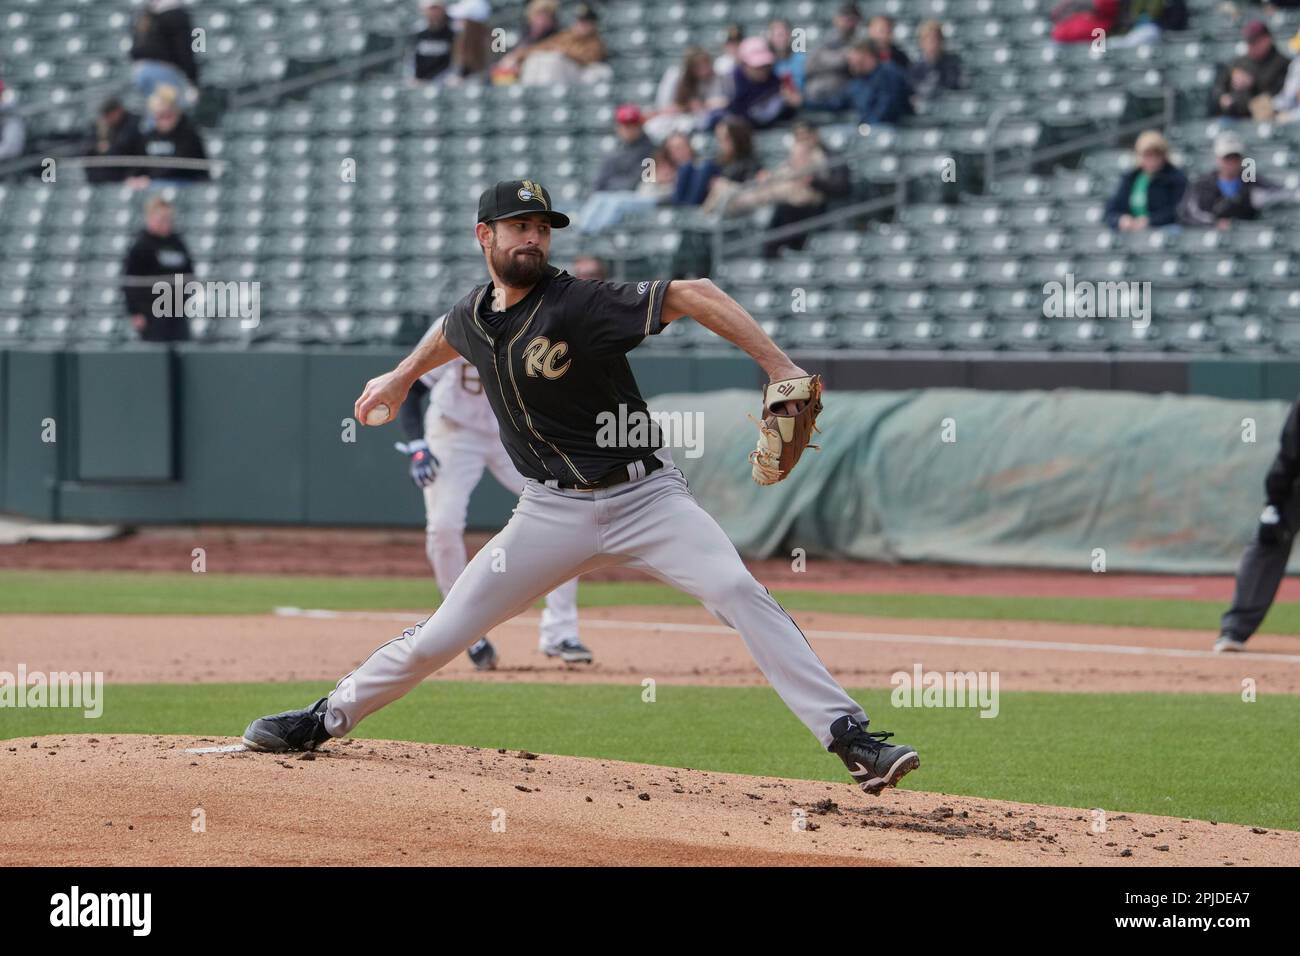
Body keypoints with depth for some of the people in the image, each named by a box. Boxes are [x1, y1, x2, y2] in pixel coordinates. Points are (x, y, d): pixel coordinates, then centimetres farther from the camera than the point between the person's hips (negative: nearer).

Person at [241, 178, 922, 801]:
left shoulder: (579, 306, -18)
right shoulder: (472, 316, 2)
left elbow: (696, 296, -24)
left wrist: (780, 368, -32)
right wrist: (401, 376, 44)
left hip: (646, 498, -4)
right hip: (554, 512, 4)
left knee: (738, 593, -25)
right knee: (440, 636, 4)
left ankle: (848, 736, -28)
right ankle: (329, 718, 25)